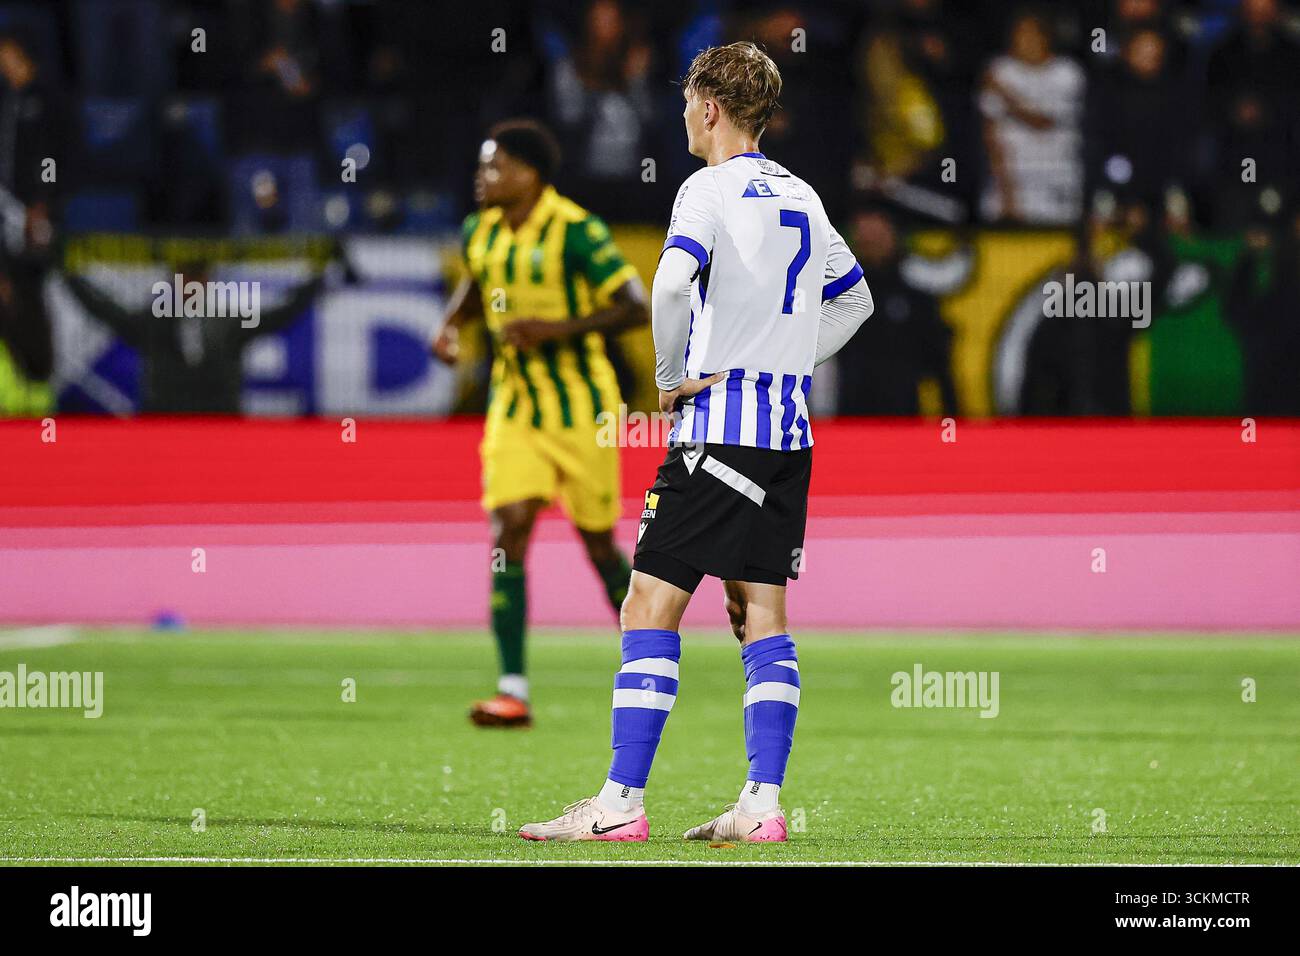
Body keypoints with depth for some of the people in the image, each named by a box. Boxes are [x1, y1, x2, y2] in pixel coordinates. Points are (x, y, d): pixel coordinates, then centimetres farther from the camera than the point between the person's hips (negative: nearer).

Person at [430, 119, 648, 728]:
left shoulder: (576, 233, -16)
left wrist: (558, 329, -24)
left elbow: (636, 308, -16)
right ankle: (513, 691, -15)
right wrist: (450, 326, 6)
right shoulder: (481, 233, 4)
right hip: (515, 407, 4)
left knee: (600, 545, 6)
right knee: (508, 531, -12)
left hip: (581, 409, -4)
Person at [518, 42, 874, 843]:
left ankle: (623, 801, -8)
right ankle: (764, 804, 2)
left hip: (718, 425, -8)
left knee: (653, 606, -5)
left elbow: (673, 283, -26)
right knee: (761, 612, 8)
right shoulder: (802, 198, 16)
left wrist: (670, 376, -12)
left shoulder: (712, 190, -8)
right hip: (789, 430, 8)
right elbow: (854, 300, 30)